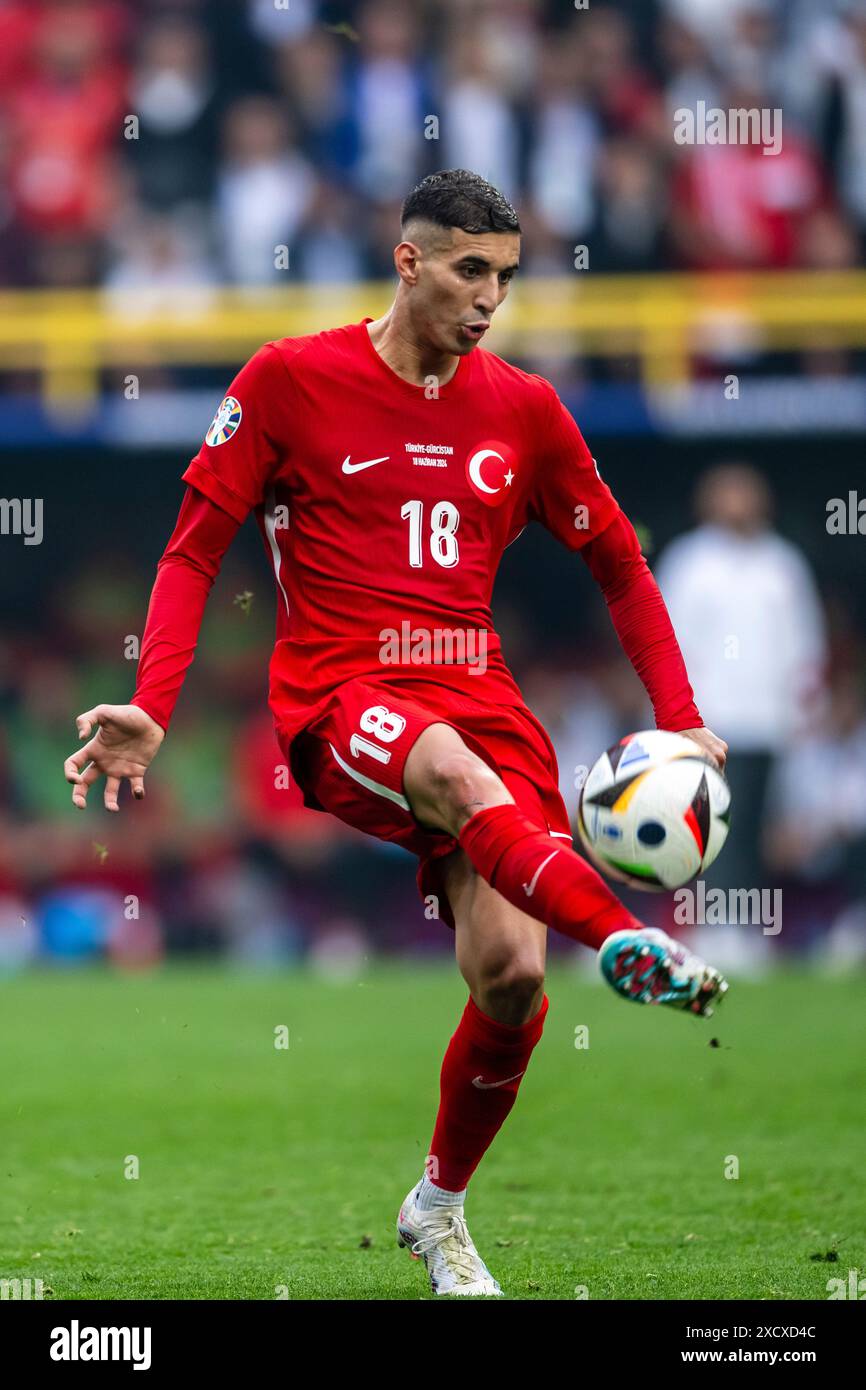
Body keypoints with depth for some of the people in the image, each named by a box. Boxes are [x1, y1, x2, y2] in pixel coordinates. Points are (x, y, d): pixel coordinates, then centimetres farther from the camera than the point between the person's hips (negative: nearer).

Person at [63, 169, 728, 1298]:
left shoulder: (524, 410, 12)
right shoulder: (292, 381, 2)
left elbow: (620, 568, 22)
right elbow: (195, 551, 4)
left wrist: (681, 720, 12)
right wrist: (151, 710, -9)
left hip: (476, 695, 4)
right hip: (338, 699, -4)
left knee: (513, 974, -14)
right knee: (453, 769, -40)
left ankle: (440, 1210, 11)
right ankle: (627, 943, -64)